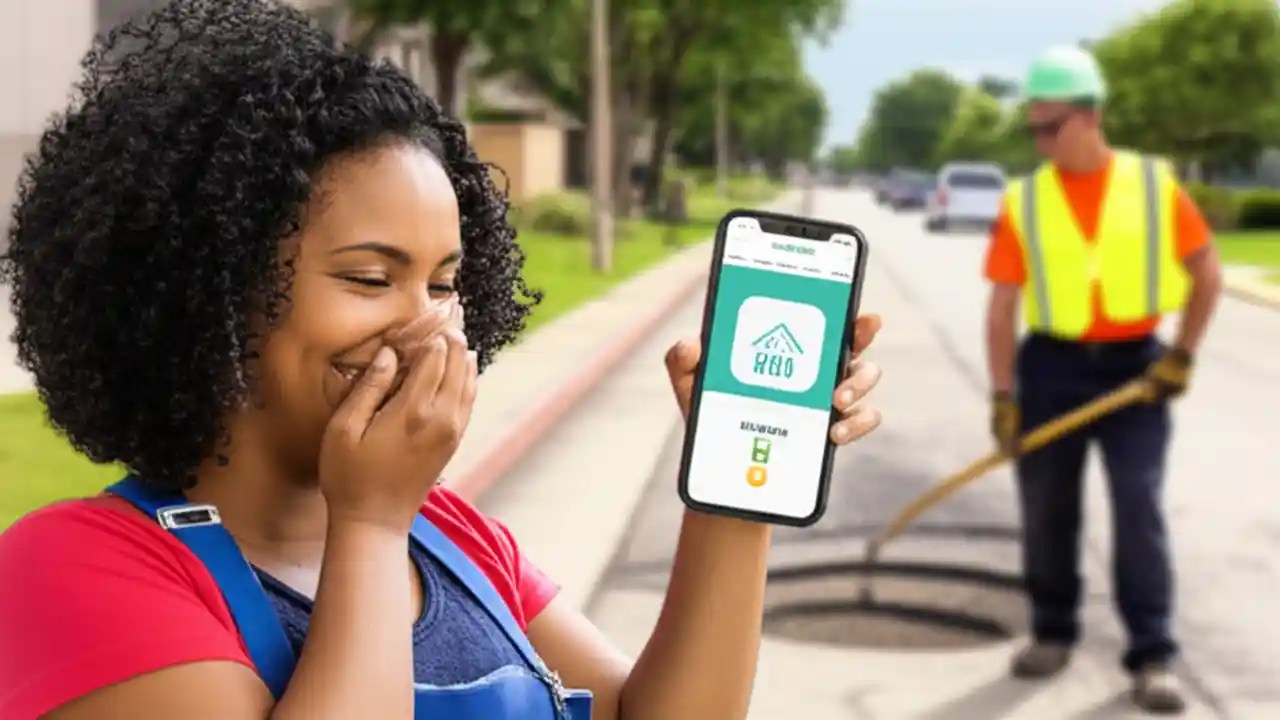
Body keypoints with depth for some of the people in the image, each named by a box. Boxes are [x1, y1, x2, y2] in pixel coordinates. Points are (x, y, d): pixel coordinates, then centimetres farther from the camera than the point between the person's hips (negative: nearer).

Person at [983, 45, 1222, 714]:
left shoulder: (1154, 185, -3)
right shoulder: (1023, 201, -1)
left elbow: (1207, 273, 5)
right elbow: (1003, 304, 0)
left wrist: (1182, 354, -3)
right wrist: (1003, 393, -5)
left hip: (1135, 366, -1)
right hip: (1052, 366, 2)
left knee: (1139, 508, -7)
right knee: (1046, 508, 7)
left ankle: (1152, 656, 0)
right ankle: (1052, 633, 26)